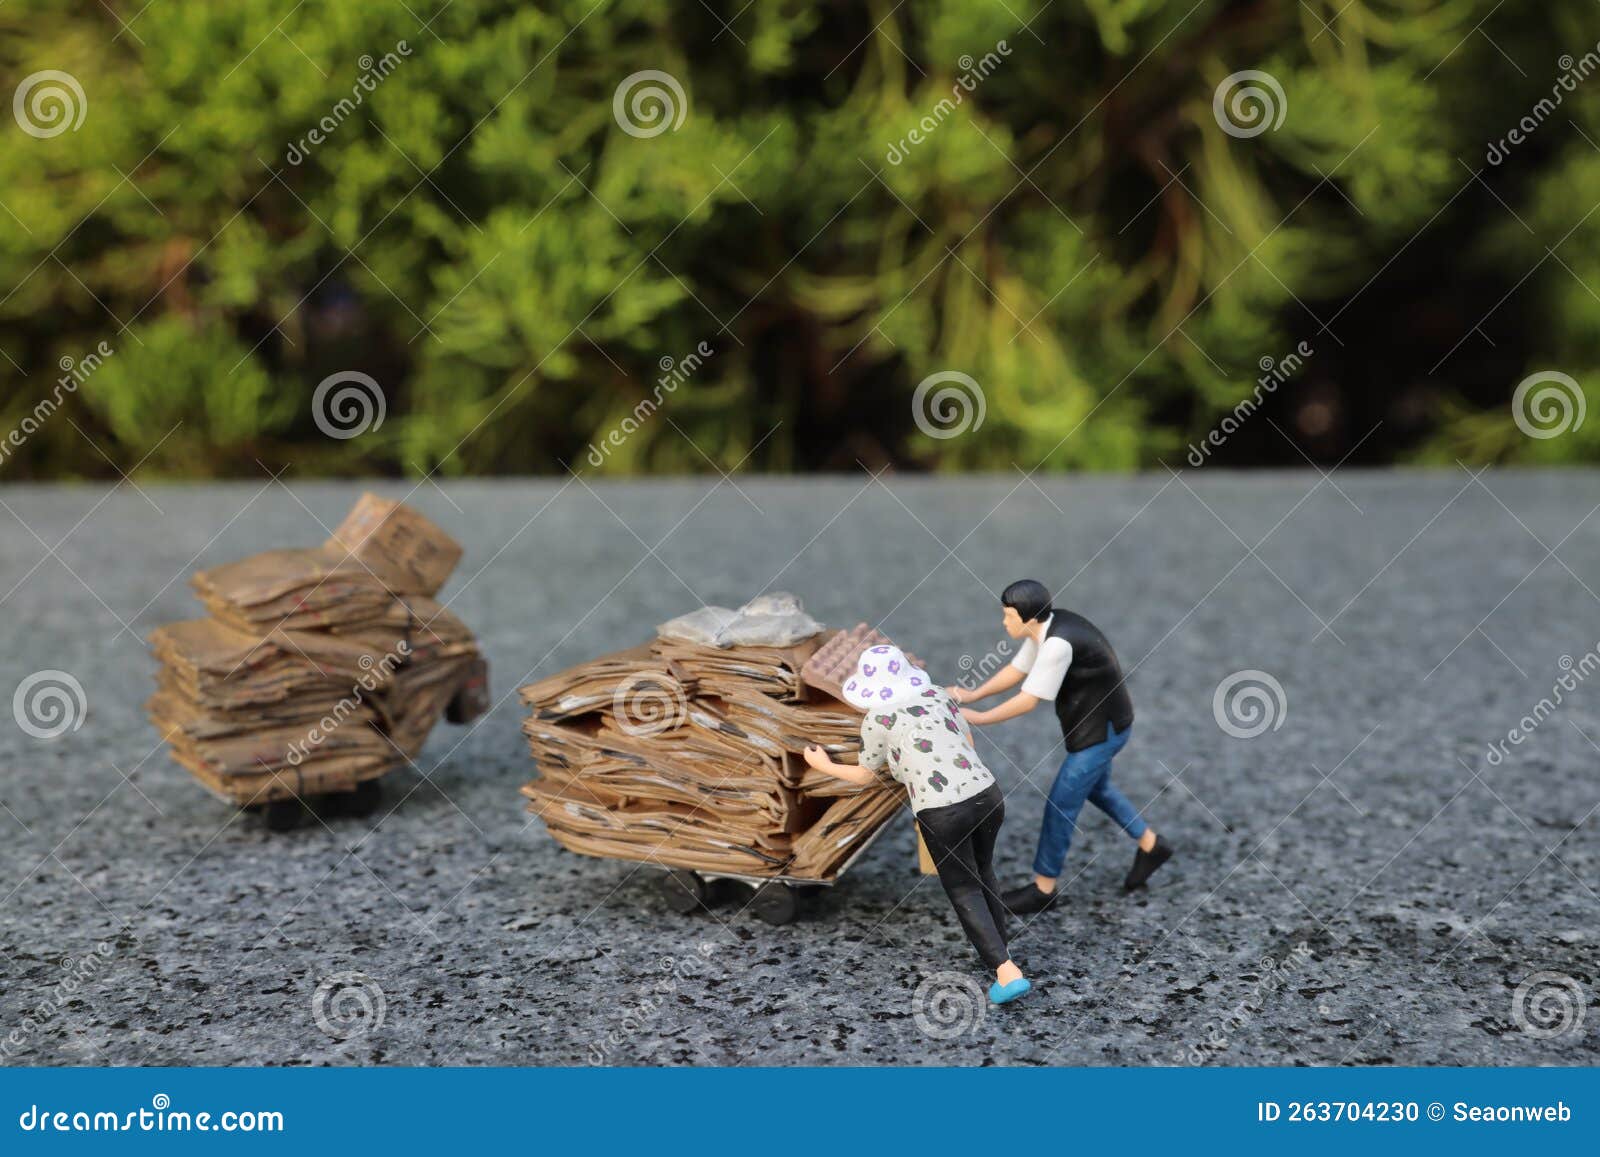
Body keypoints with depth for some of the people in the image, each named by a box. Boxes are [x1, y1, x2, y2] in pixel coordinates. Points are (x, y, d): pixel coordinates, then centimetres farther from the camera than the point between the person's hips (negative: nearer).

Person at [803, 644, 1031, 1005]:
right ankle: (1000, 947, 44)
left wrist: (825, 766, 30)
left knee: (963, 890, 14)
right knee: (981, 872, 30)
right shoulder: (936, 694, 11)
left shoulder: (876, 720, -1)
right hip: (986, 795, 5)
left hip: (942, 814, -5)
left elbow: (865, 776, 13)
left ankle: (1007, 972, 4)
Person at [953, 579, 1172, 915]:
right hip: (1097, 723, 10)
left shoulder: (1057, 644, -33)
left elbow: (1029, 700, -28)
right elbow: (1016, 671, 6)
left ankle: (1043, 887, 14)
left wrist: (978, 718, -19)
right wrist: (972, 695, -5)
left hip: (1102, 731, -10)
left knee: (1061, 803, 0)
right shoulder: (1045, 626, -3)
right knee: (1095, 789, 28)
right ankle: (1151, 846, 44)